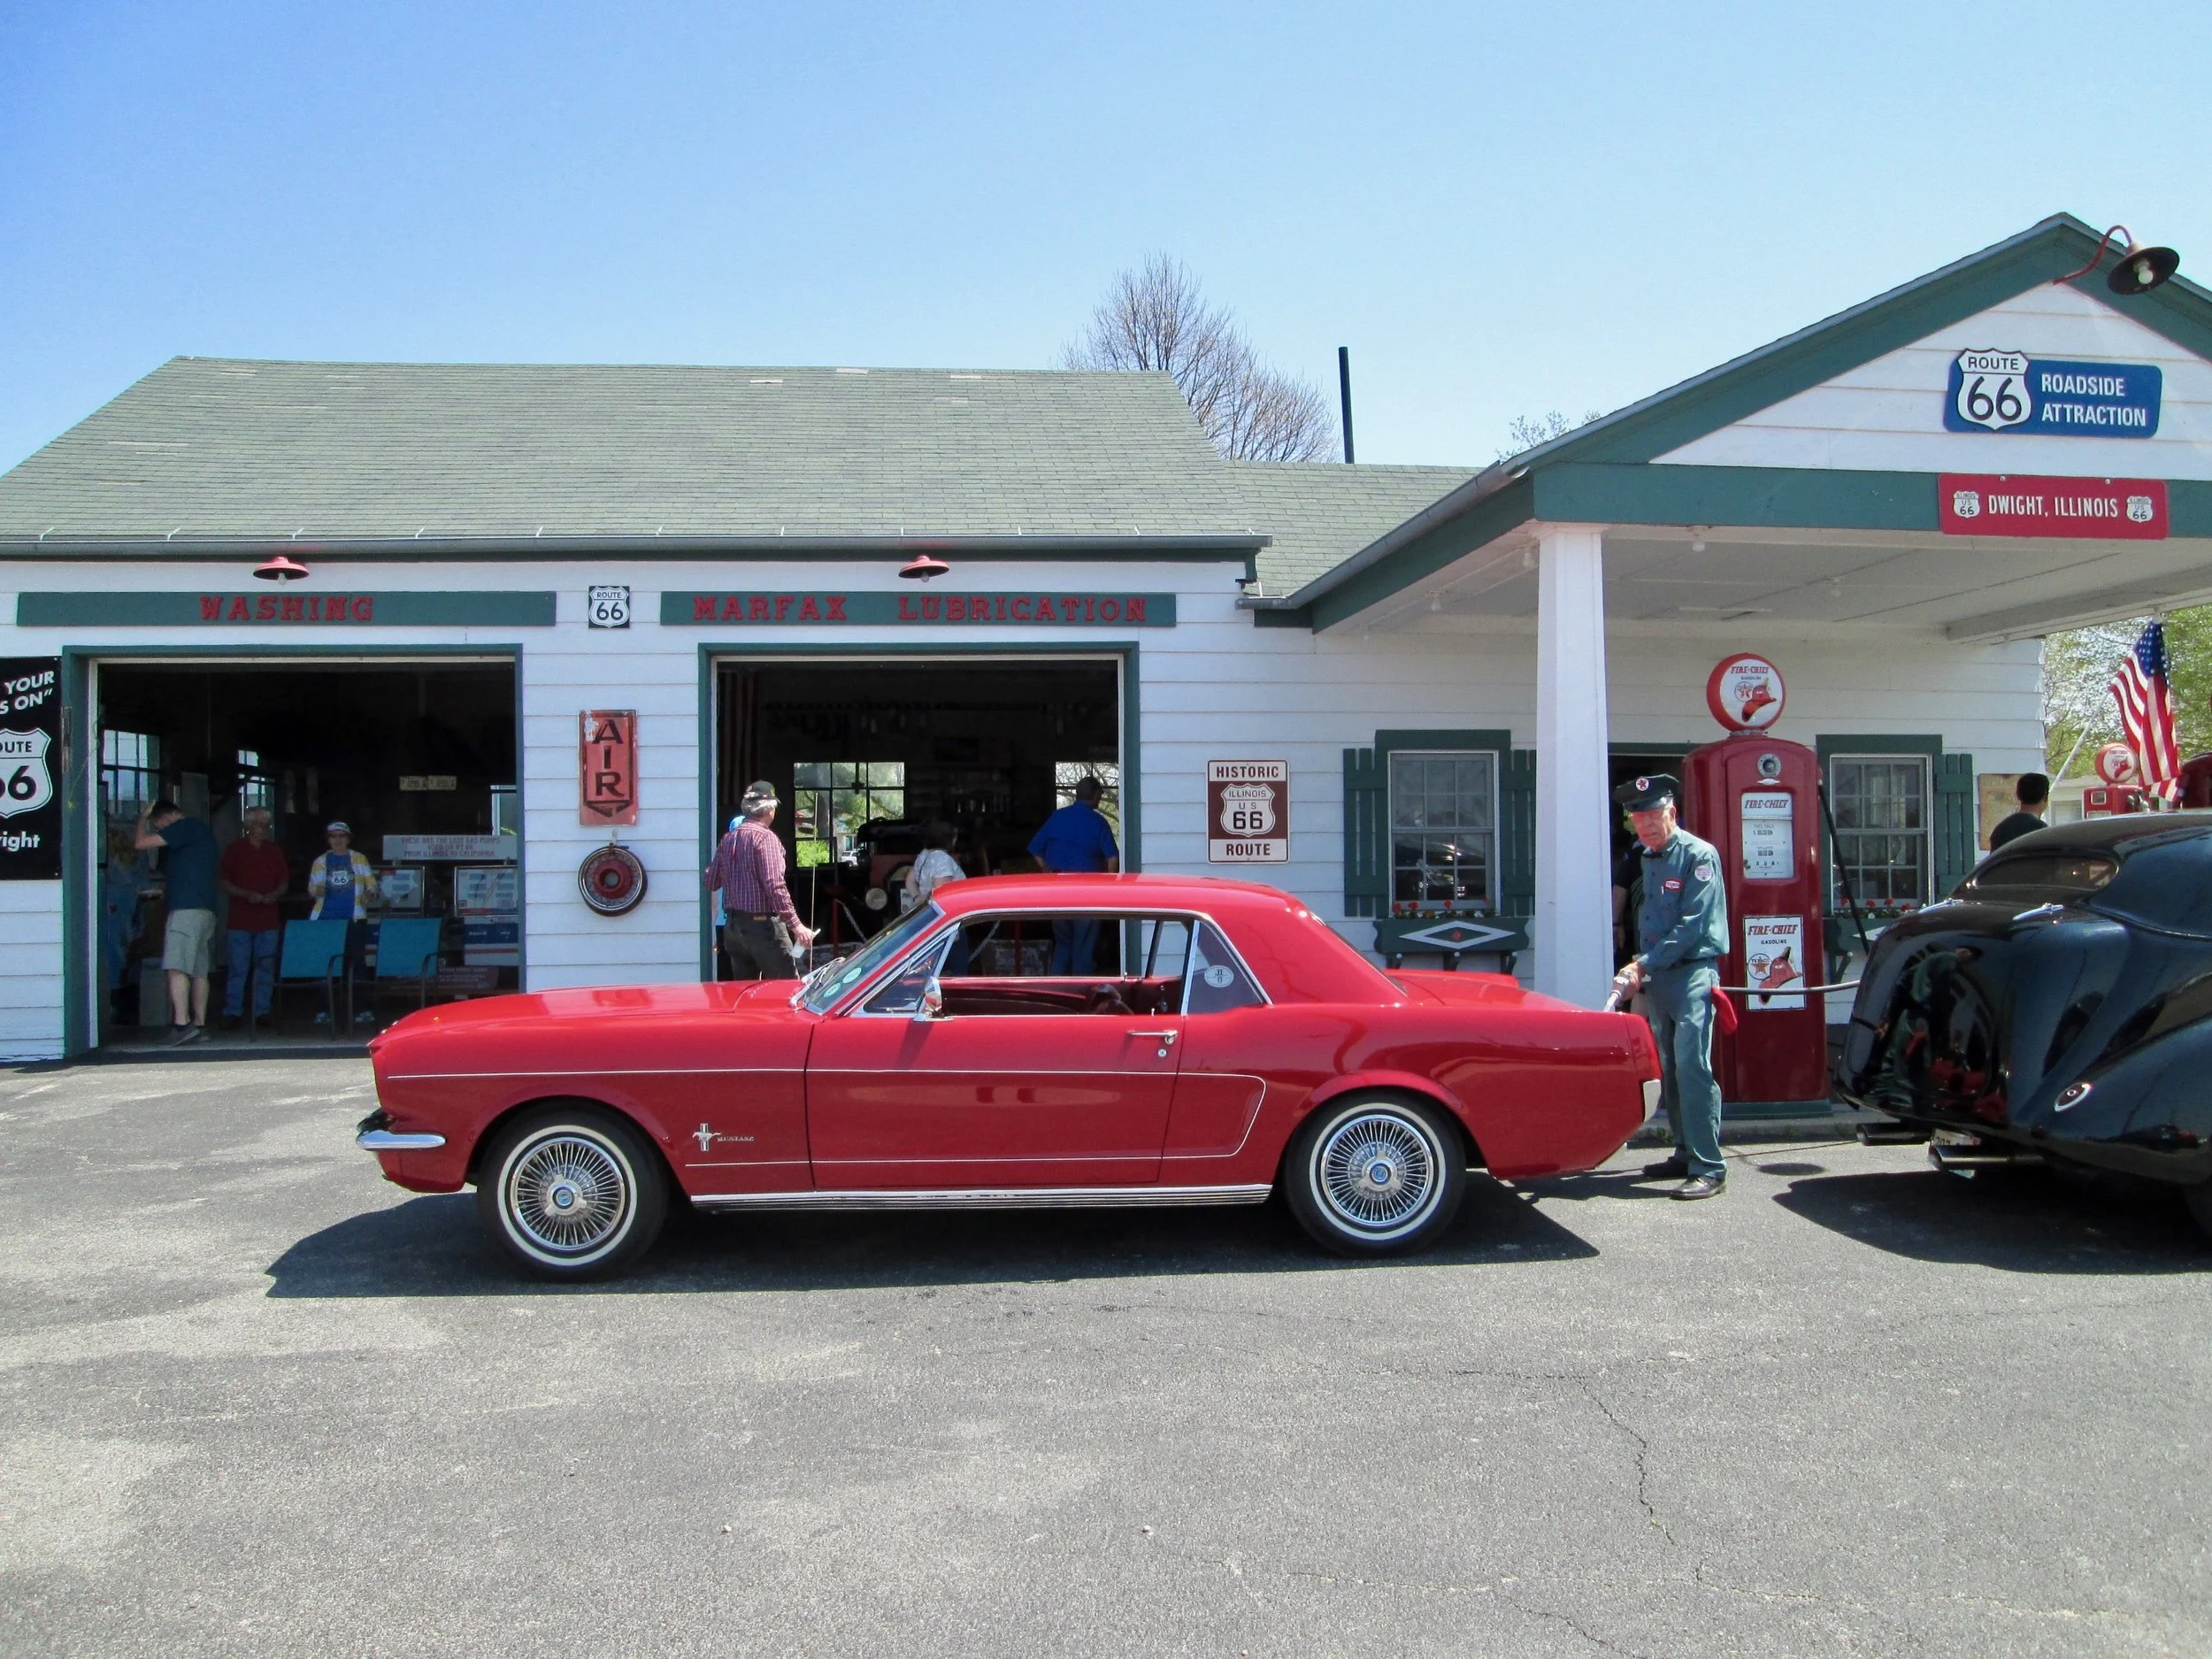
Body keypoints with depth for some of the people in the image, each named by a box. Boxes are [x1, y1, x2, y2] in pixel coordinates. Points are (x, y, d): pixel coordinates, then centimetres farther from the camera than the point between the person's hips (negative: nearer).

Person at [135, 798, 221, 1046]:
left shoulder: (185, 827, -5)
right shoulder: (202, 830, 24)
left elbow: (141, 842, -8)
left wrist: (143, 818, 8)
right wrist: (166, 887, 40)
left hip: (187, 907, -10)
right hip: (206, 909, 10)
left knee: (176, 966, -14)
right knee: (198, 970, 9)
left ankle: (182, 1023, -22)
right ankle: (199, 1025, 8)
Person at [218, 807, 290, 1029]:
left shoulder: (275, 851, 12)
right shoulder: (235, 849, 3)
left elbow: (284, 882, 15)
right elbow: (222, 881, 1)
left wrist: (274, 895, -6)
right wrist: (247, 895, -13)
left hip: (267, 919, 3)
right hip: (240, 919, -3)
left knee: (266, 967, 5)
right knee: (238, 968, -3)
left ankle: (262, 1011, 12)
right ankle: (233, 1013, 2)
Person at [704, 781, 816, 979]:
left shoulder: (728, 839, 10)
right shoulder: (765, 837, -12)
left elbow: (711, 881, 15)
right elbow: (775, 886, -21)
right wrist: (795, 925, -21)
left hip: (733, 925, 8)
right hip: (762, 925, -8)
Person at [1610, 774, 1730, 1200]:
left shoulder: (1698, 856, -9)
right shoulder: (1645, 859, 15)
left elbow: (1692, 926, -16)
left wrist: (1644, 965, -18)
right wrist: (1639, 970, 11)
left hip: (1692, 972, -8)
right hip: (1656, 975, 8)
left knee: (1692, 1068, -14)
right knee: (1669, 1071, 11)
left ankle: (1708, 1168, -13)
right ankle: (1685, 1154, 21)